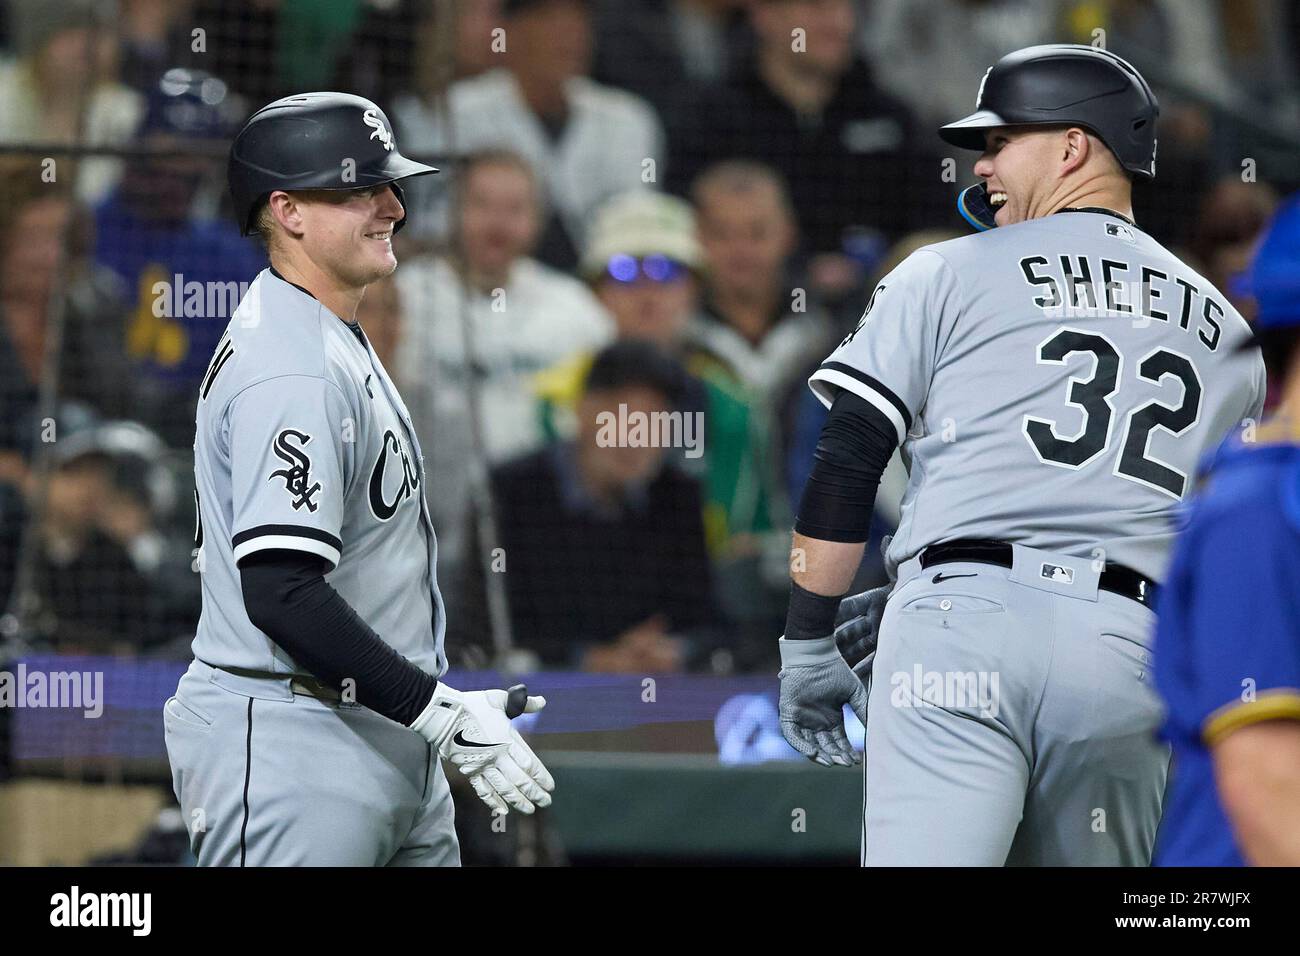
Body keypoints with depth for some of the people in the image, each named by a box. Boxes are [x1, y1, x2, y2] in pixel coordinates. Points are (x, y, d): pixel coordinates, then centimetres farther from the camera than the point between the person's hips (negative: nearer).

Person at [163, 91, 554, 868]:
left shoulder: (334, 340, 16)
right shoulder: (293, 369, -17)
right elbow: (281, 593, -25)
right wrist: (440, 711, -24)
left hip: (386, 738, 10)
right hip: (292, 745, -10)